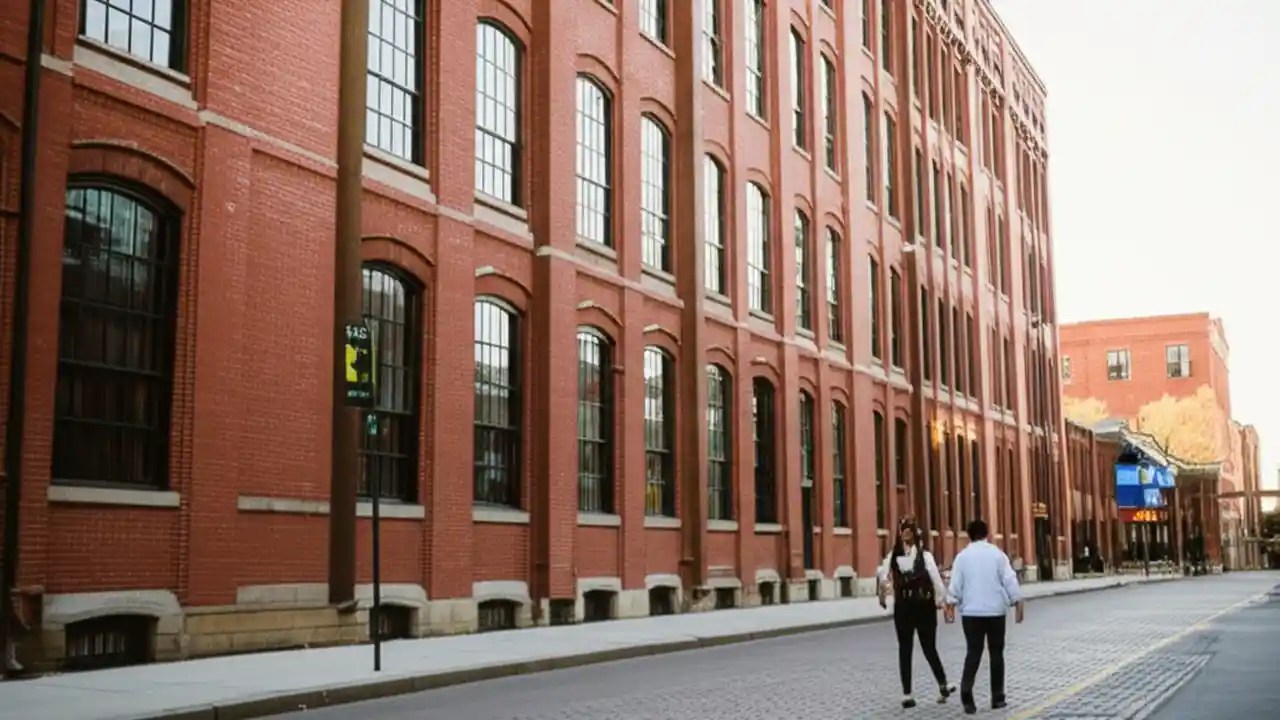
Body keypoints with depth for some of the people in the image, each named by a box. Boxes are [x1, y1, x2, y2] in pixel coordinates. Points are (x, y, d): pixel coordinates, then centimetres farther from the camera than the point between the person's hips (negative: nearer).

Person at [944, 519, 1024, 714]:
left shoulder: (963, 556, 0)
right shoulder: (997, 554, -1)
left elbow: (955, 584, -3)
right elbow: (1010, 581, -3)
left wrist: (950, 607, 0)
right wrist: (1018, 605, 2)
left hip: (971, 612, 0)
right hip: (995, 611, 0)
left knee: (973, 653, 3)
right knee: (996, 653, 10)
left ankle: (966, 692, -17)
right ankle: (997, 698, 12)